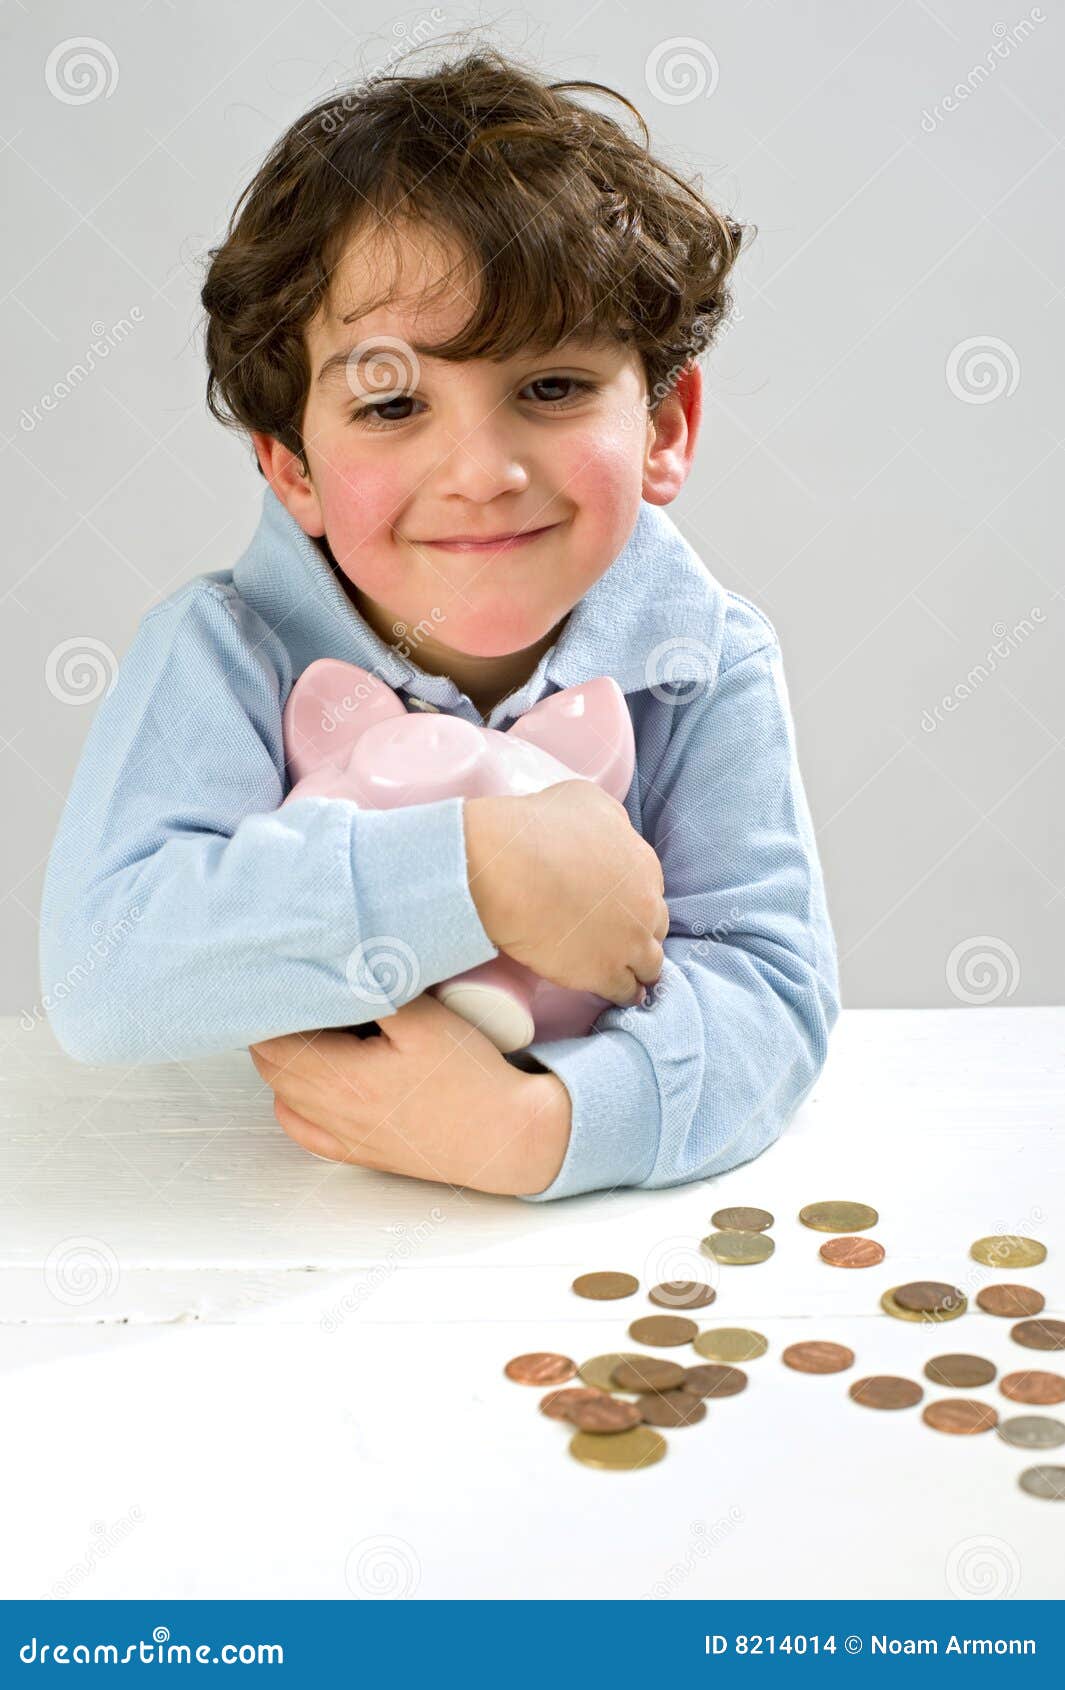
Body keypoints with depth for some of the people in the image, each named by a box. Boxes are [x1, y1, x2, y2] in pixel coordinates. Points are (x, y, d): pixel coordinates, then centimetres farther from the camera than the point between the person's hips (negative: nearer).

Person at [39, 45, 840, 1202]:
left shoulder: (707, 669, -10)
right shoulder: (222, 658, -15)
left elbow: (769, 980, -18)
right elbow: (98, 974, -28)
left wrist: (536, 1123, -36)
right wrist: (476, 870, -34)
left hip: (608, 1214, 2)